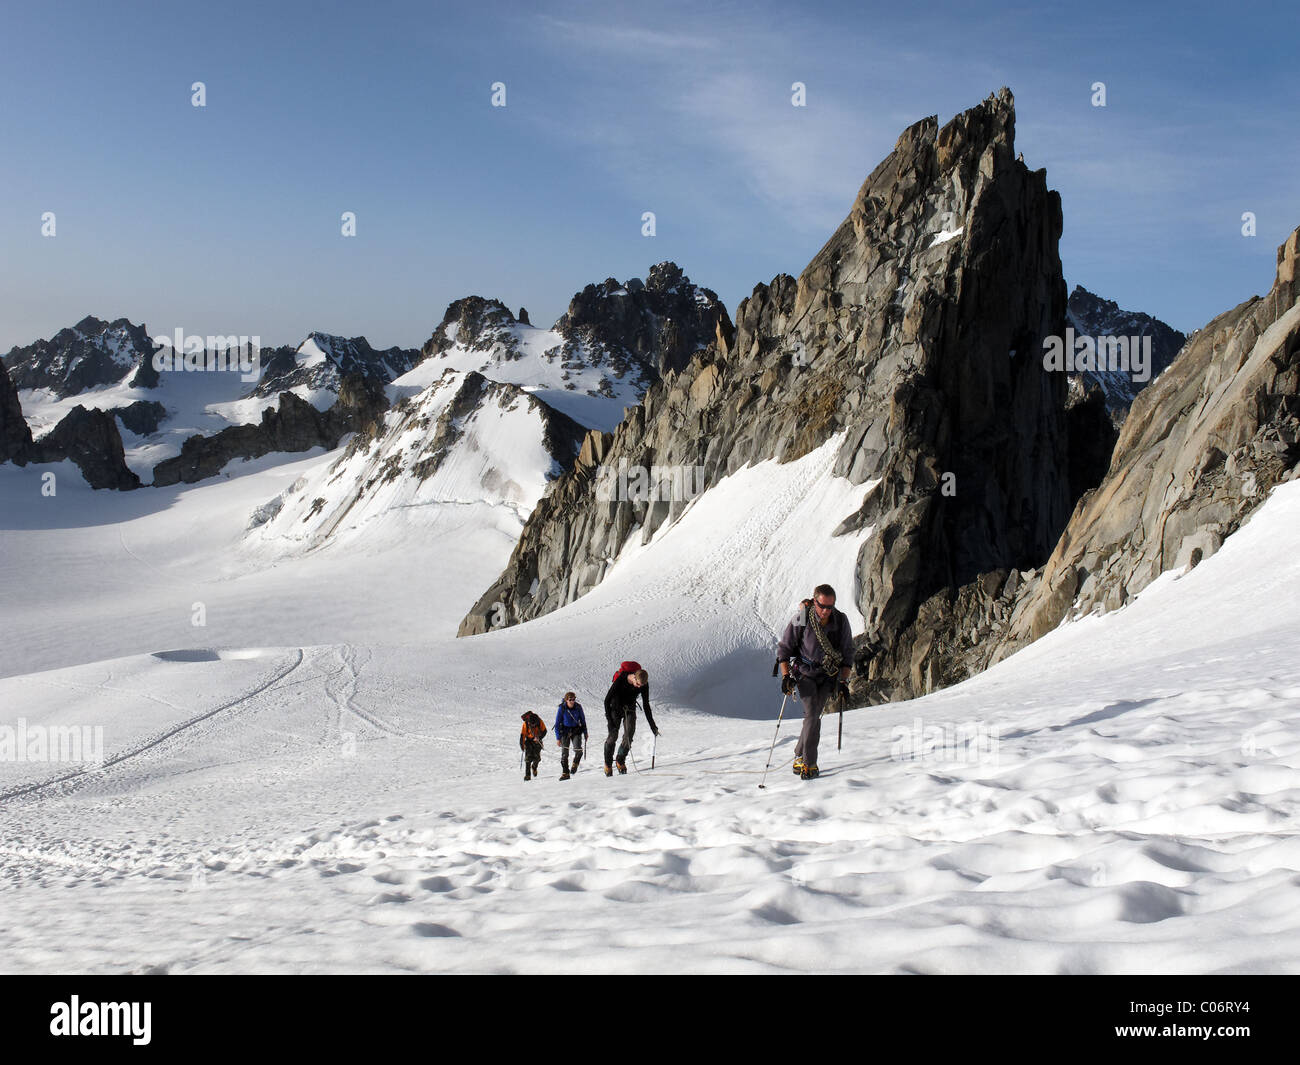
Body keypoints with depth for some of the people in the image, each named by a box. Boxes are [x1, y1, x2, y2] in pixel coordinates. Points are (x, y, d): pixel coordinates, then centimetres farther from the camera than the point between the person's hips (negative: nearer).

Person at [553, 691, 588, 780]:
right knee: (564, 752, -9)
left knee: (578, 750, -17)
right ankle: (565, 773, 1)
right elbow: (557, 723, -7)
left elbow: (582, 720, 7)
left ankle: (575, 764, 14)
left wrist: (585, 732, 10)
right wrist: (558, 737, -9)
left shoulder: (578, 707, -8)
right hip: (565, 731, -1)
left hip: (576, 731, 1)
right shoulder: (561, 708, -13)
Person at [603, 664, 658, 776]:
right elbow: (607, 699, -20)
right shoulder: (621, 679, -28)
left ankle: (620, 761, 8)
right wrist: (609, 719, -24)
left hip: (630, 709, 3)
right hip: (616, 707, -3)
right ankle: (607, 764, 2)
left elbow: (646, 705, -6)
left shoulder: (644, 685, -17)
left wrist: (652, 725, -6)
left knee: (629, 735, -10)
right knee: (613, 735, -12)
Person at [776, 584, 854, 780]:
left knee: (813, 715, -4)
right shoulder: (800, 619, -16)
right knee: (812, 714, -15)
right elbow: (784, 648, -6)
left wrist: (843, 681, -6)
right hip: (805, 673, -2)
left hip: (828, 676, 2)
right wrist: (786, 676, -14)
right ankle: (809, 763, -8)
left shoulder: (840, 621, -9)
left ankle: (800, 756, 14)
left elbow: (847, 654, 1)